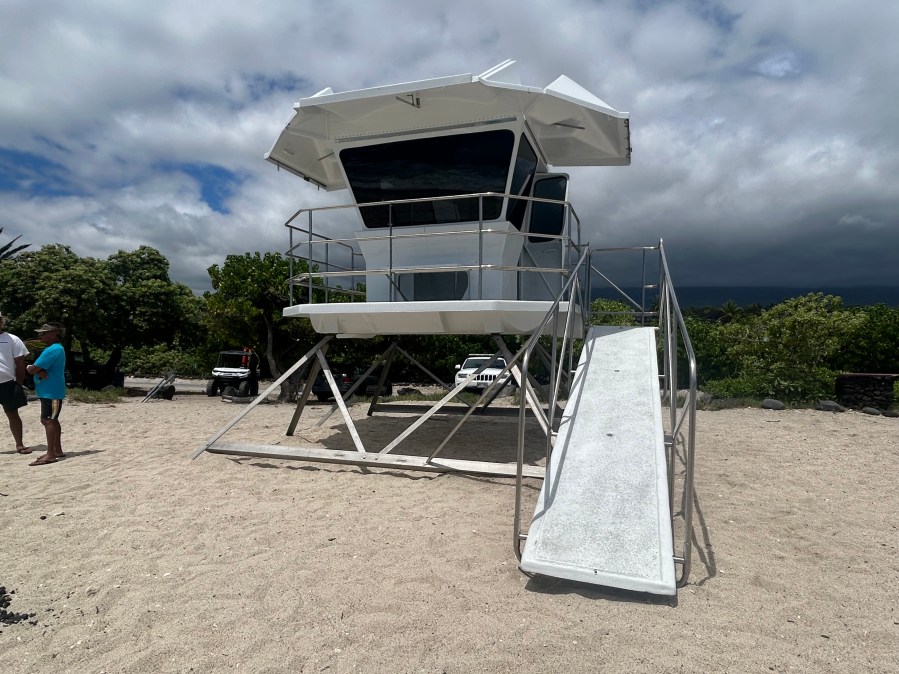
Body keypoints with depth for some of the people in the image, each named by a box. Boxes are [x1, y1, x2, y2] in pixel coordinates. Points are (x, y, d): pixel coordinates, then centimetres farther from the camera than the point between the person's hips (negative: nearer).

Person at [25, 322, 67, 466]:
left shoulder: (52, 350, -19)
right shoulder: (55, 348, 16)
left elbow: (32, 369, -21)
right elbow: (38, 368, 10)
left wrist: (30, 367, 1)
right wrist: (40, 371, -12)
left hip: (51, 392, -11)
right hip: (50, 391, 11)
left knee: (48, 420, -10)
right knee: (52, 420, 14)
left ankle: (50, 455, -9)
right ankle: (57, 451, 20)